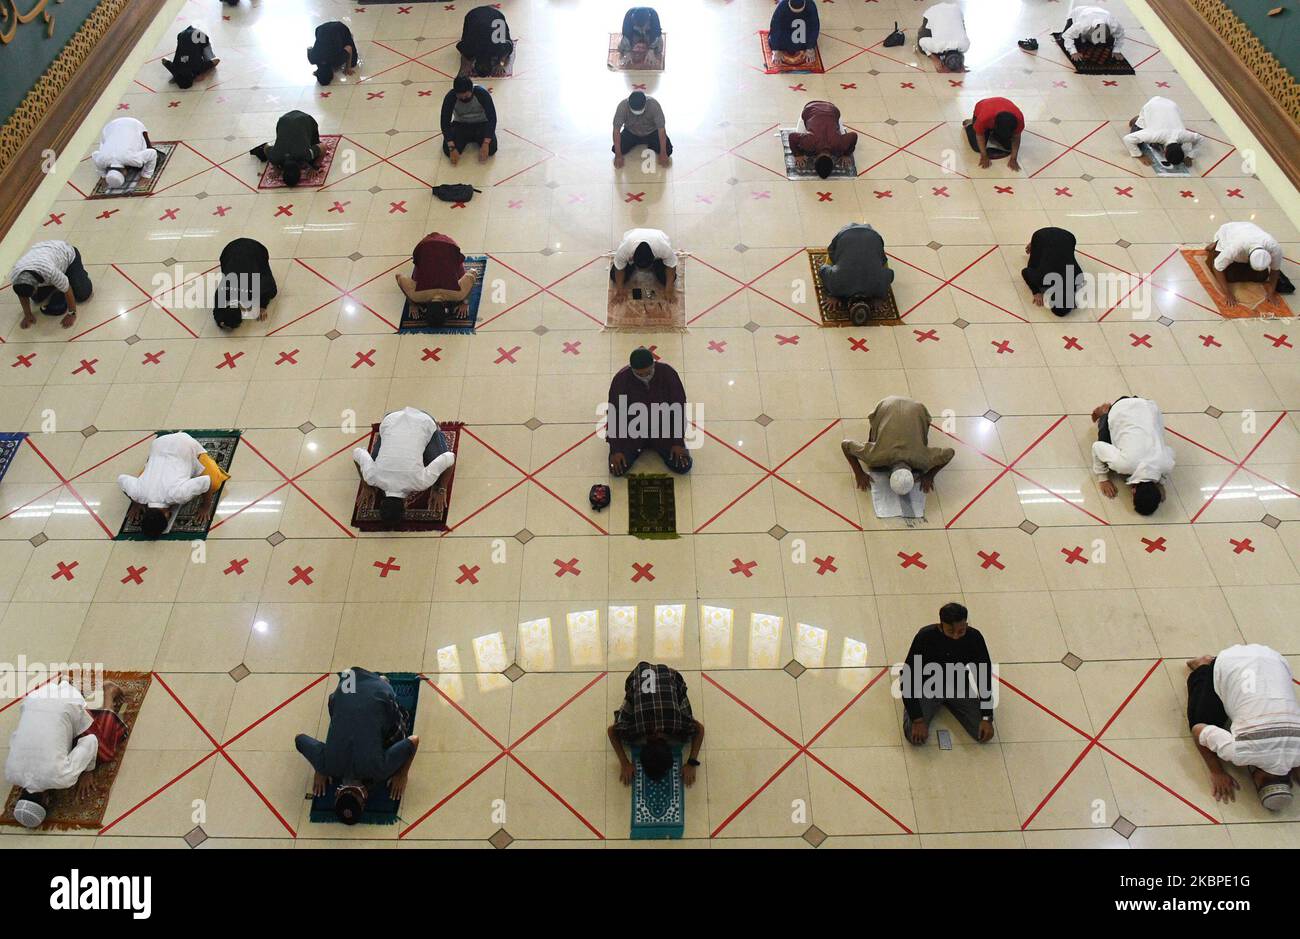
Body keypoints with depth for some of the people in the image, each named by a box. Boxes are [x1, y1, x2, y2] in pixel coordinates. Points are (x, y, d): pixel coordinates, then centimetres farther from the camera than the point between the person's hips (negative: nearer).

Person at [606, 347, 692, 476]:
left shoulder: (668, 373, -19)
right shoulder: (621, 379, -21)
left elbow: (679, 409, -11)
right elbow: (614, 414, -14)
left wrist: (678, 443, -12)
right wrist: (616, 450, -16)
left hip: (663, 428, 0)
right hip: (632, 429, 0)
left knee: (683, 466, -13)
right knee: (617, 469, -16)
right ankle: (640, 447, 16)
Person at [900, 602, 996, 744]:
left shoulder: (974, 637, -22)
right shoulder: (925, 636, -30)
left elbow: (984, 676, -10)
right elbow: (908, 676, -26)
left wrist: (987, 718, -15)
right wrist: (918, 720, -29)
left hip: (959, 686, 3)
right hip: (928, 686, -2)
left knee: (983, 733, -13)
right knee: (915, 736, -21)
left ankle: (948, 703, 16)